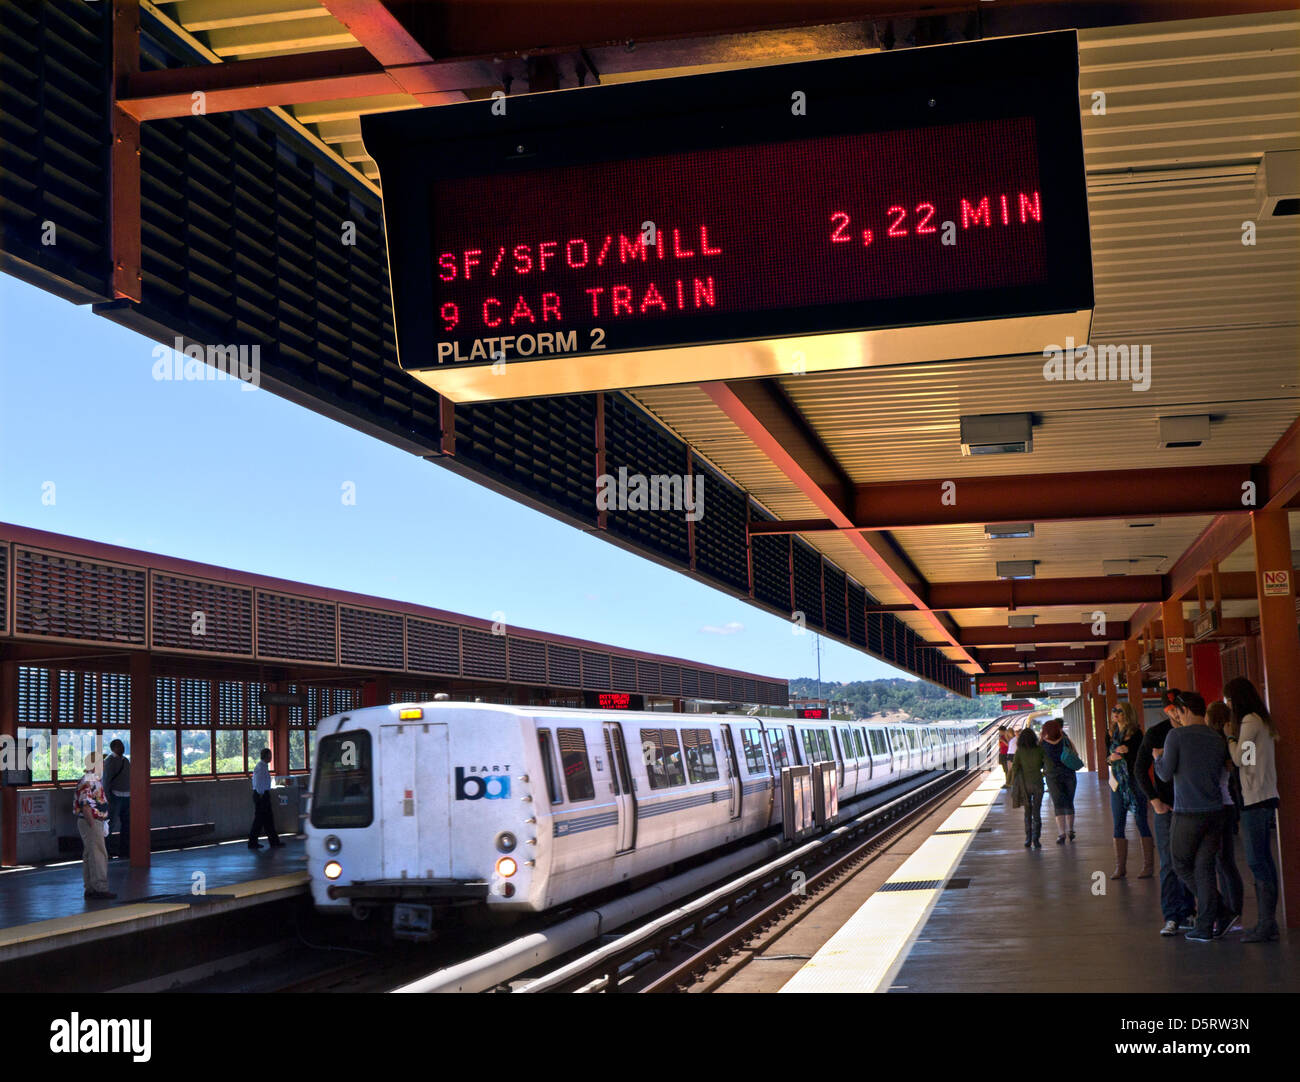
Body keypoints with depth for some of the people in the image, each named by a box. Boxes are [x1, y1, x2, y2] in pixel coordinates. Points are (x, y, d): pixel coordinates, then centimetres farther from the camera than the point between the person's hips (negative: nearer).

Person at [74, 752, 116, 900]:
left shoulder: (93, 781, 16)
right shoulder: (88, 782, -17)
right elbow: (85, 806, -23)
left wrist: (102, 822, 21)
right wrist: (92, 825, -23)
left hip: (93, 823, 11)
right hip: (91, 823, -11)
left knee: (89, 856, 11)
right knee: (98, 855, -9)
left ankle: (90, 889, 15)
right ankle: (100, 888, -9)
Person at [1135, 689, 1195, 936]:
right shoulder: (1154, 734, -1)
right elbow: (1140, 772, 2)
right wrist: (1155, 801, -6)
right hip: (1166, 805, -2)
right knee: (1169, 863, -5)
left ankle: (1185, 913, 15)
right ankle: (1171, 917, -4)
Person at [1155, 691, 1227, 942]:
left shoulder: (1177, 736, -9)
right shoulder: (1219, 740, 6)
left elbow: (1166, 774, -7)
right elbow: (1220, 773, 15)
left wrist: (1158, 757, 13)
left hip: (1187, 813, -5)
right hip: (1215, 811, 5)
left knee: (1182, 865, 11)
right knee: (1204, 866, 9)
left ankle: (1220, 912, 4)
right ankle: (1205, 927, 7)